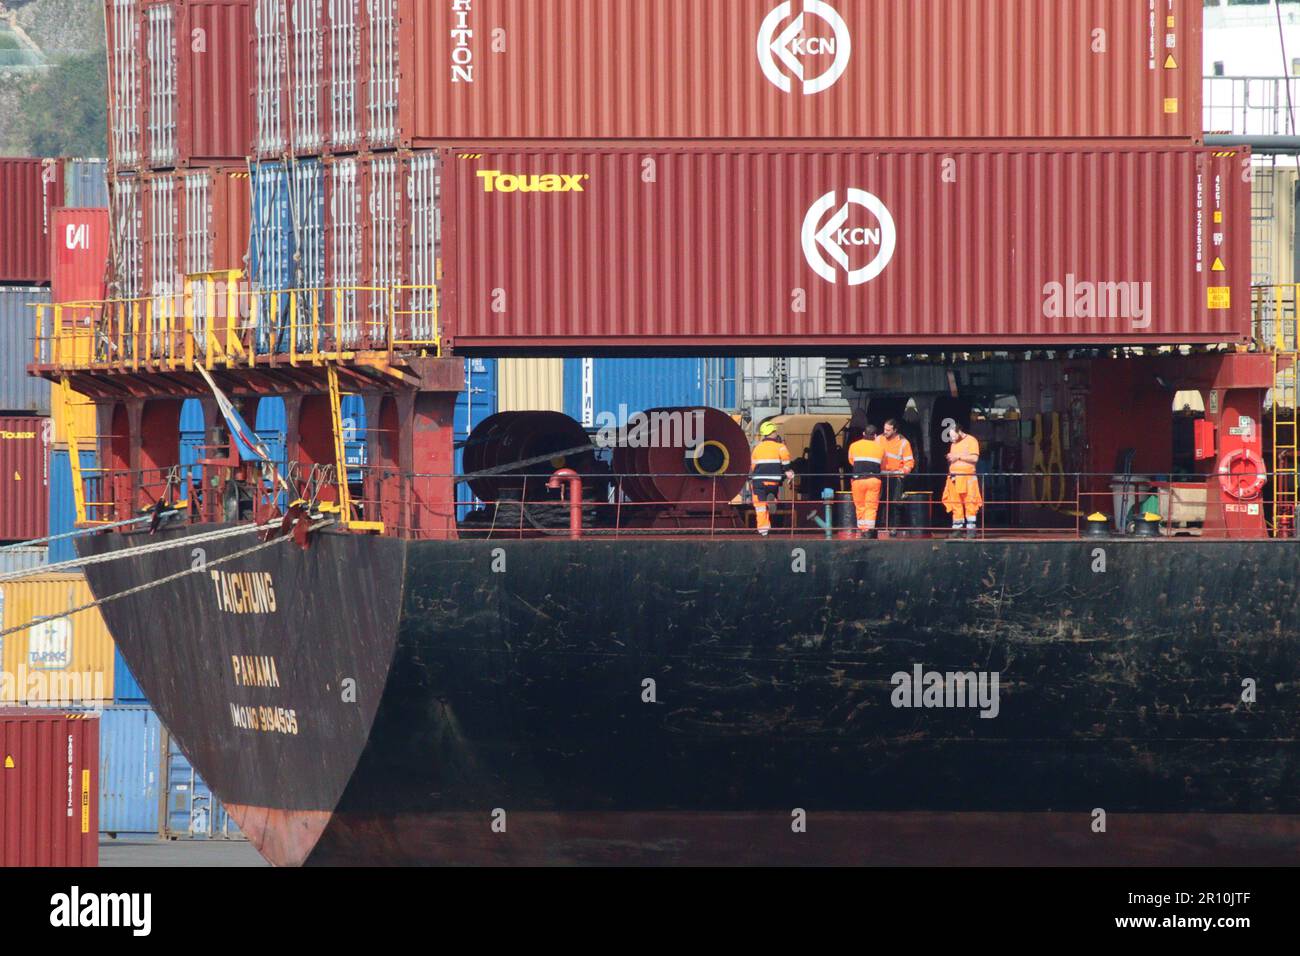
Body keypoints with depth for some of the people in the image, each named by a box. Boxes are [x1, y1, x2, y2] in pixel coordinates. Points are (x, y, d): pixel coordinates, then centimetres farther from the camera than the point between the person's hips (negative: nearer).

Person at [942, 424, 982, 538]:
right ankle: (957, 528, 4)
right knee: (955, 504, 2)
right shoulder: (954, 444, 21)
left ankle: (971, 529, -10)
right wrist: (950, 458, 10)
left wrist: (959, 456, -12)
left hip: (967, 477, -7)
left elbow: (974, 458, -10)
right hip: (954, 478, 7)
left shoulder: (971, 441, -1)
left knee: (969, 503, -9)